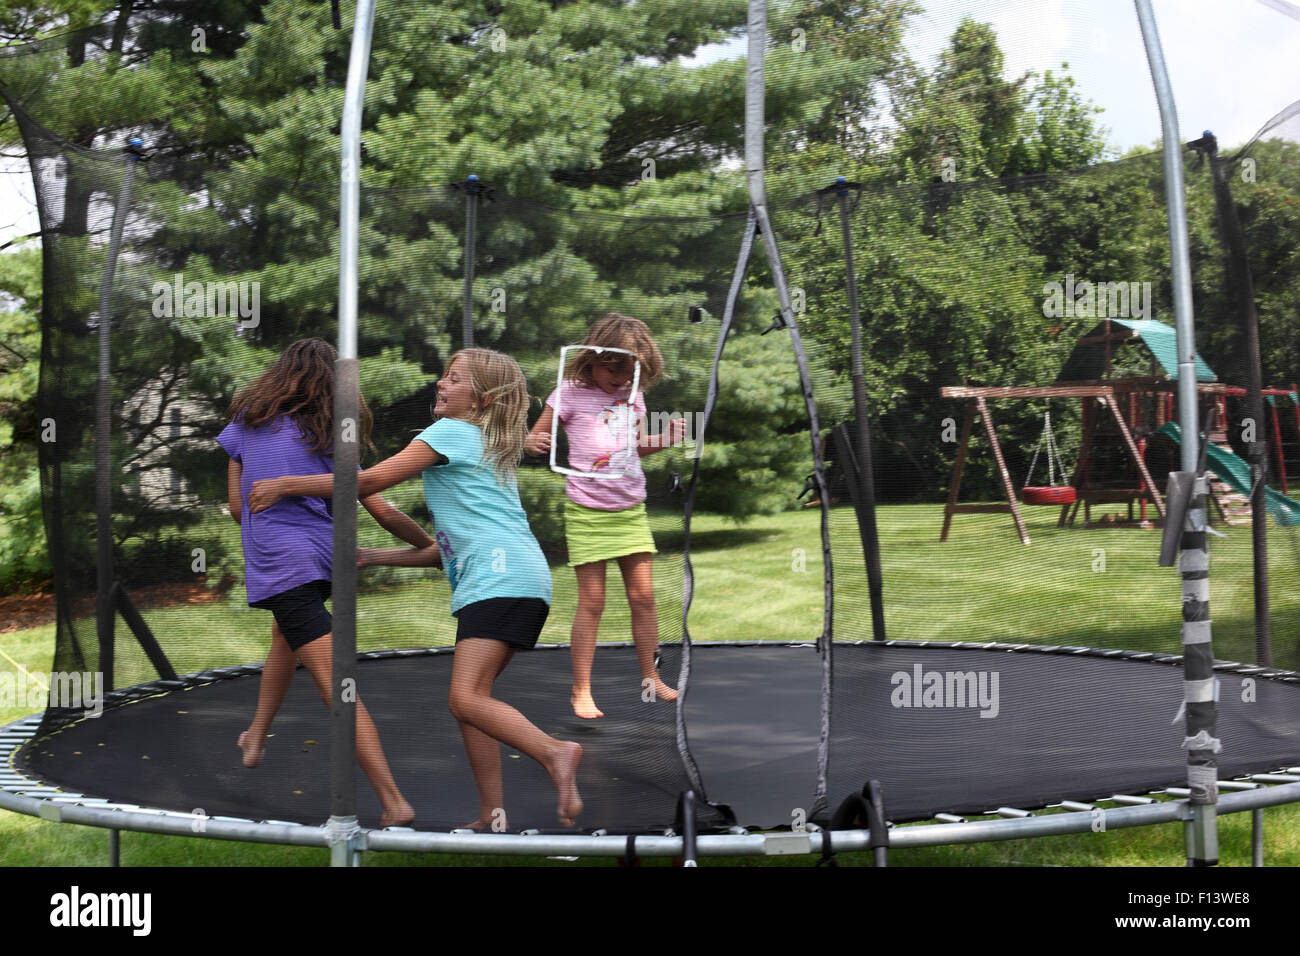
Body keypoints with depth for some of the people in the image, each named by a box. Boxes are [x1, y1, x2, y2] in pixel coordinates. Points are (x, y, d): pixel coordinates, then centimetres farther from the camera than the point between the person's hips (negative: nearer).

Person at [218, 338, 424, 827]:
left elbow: (237, 505, 12)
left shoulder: (247, 423, 9)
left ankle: (393, 803, -16)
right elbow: (384, 513, 4)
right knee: (284, 637, 35)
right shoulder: (328, 438, 9)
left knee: (336, 687, -11)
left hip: (278, 562, -3)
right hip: (322, 555, 3)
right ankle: (256, 737, 48)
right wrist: (434, 547, 16)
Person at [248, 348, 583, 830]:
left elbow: (369, 481, -3)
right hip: (517, 582, 10)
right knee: (468, 700, 9)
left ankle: (555, 753, -32)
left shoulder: (451, 431, 2)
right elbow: (450, 548, 29)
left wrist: (285, 485, 4)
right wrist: (376, 556, 29)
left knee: (466, 698, -19)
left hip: (502, 578, -10)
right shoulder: (487, 451, 30)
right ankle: (493, 818, 7)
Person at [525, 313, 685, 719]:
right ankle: (581, 691, 6)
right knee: (592, 602, -3)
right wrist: (533, 443, -27)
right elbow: (534, 438, -5)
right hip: (588, 512, -5)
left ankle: (649, 678, 21)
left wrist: (666, 438, 4)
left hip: (631, 509, 5)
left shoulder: (633, 395, 8)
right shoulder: (570, 394, -7)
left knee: (643, 596, 6)